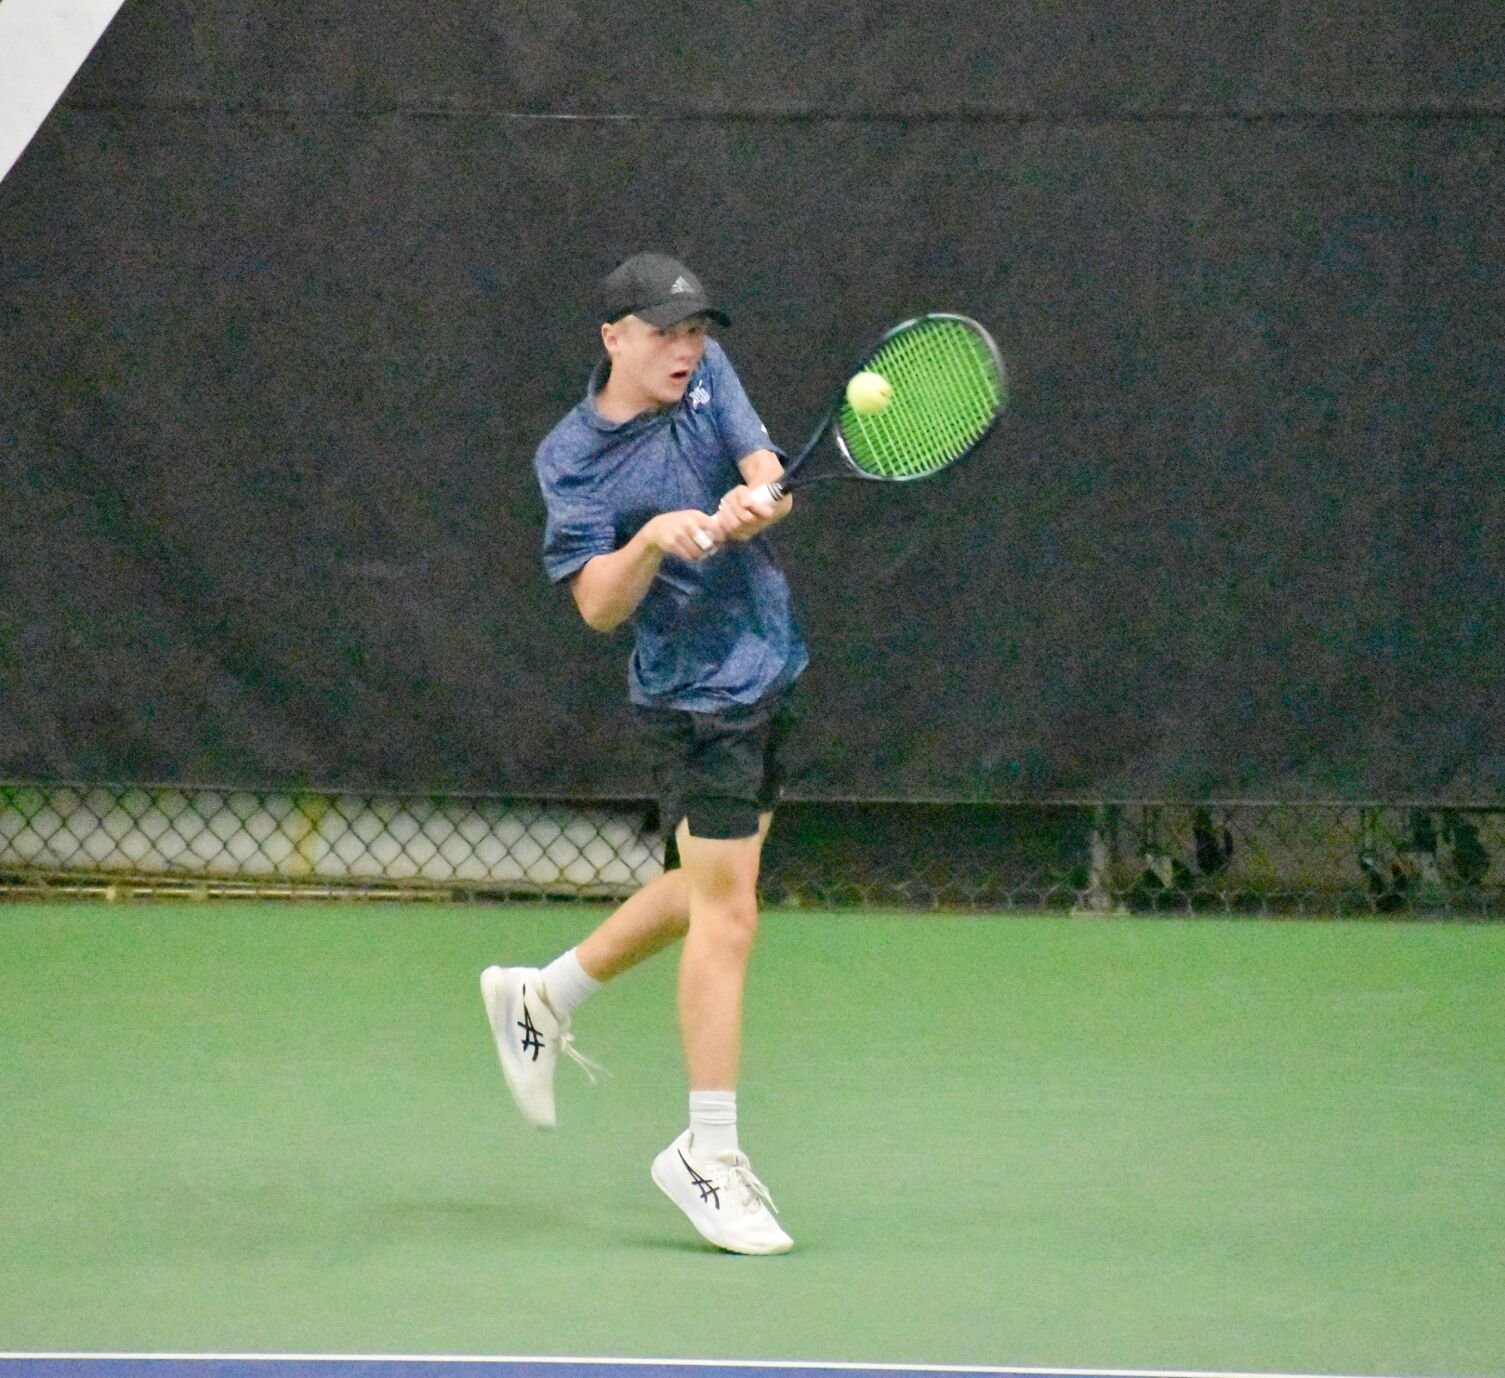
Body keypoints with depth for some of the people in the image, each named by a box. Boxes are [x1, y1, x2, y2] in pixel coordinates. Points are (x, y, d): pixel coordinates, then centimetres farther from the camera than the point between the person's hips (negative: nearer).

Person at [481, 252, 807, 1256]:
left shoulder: (707, 378, 3)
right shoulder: (572, 460, -13)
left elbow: (767, 471, -9)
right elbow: (598, 606, -18)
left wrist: (753, 504, -32)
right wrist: (655, 540, -36)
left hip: (769, 673, 7)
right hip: (697, 694, -7)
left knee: (708, 890, 19)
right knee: (726, 914, -9)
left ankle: (542, 996, 37)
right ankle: (709, 1153, -2)